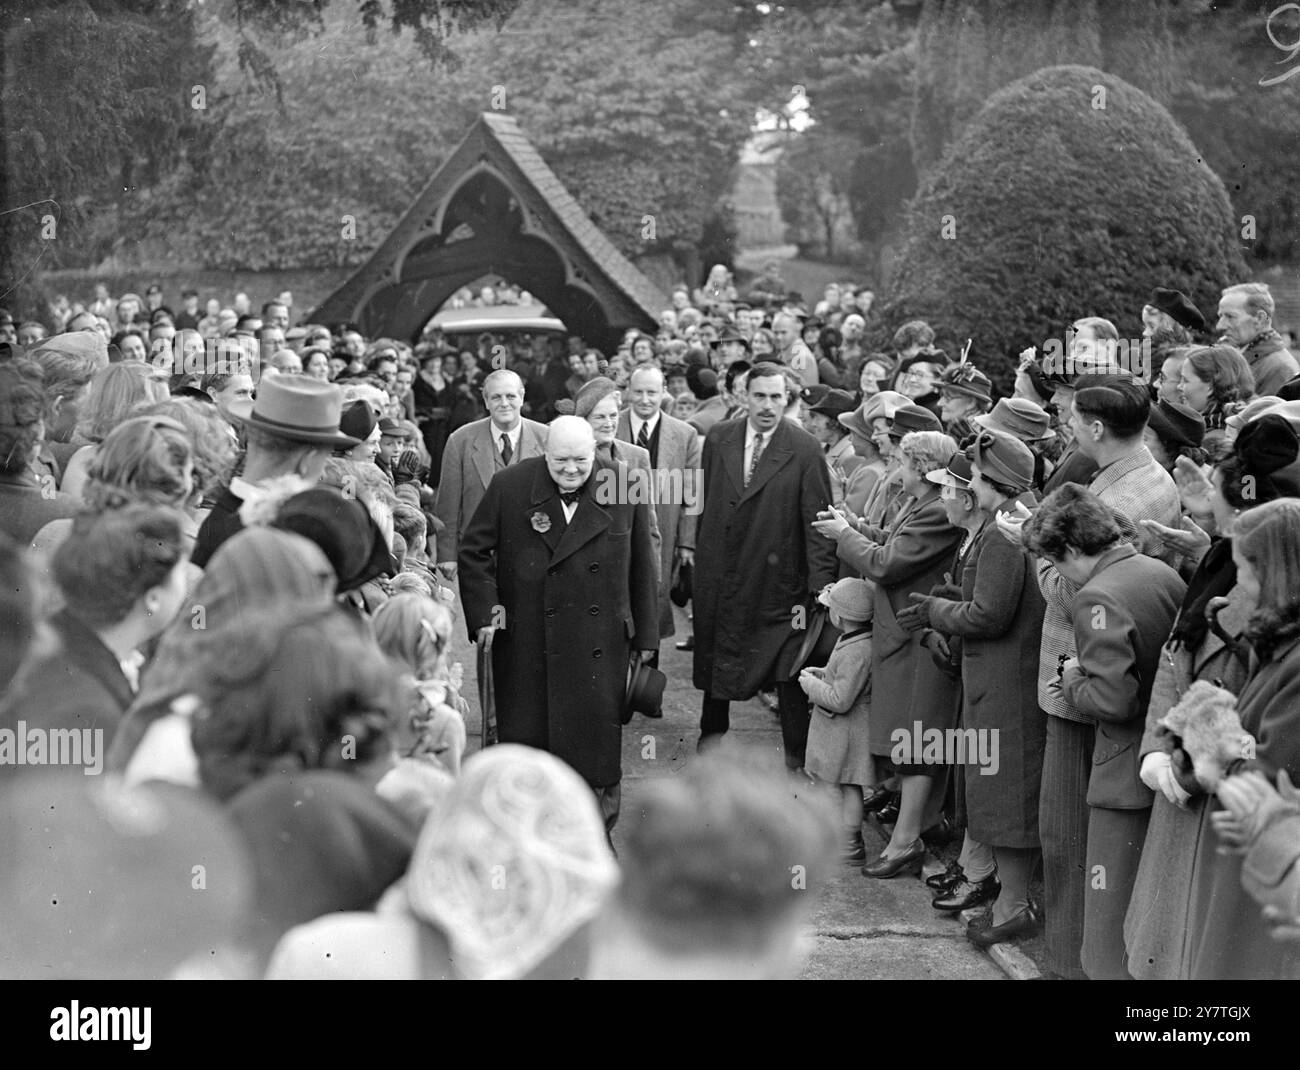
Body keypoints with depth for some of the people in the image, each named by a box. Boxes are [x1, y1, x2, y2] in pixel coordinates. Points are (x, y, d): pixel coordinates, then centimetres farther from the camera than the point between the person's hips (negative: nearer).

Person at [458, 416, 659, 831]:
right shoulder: (510, 486, -5)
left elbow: (642, 567, 5)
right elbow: (472, 551, 6)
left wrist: (645, 636, 6)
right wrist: (485, 609, -4)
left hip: (599, 644, 0)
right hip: (526, 641, 0)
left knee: (597, 735, 1)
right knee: (525, 734, 6)